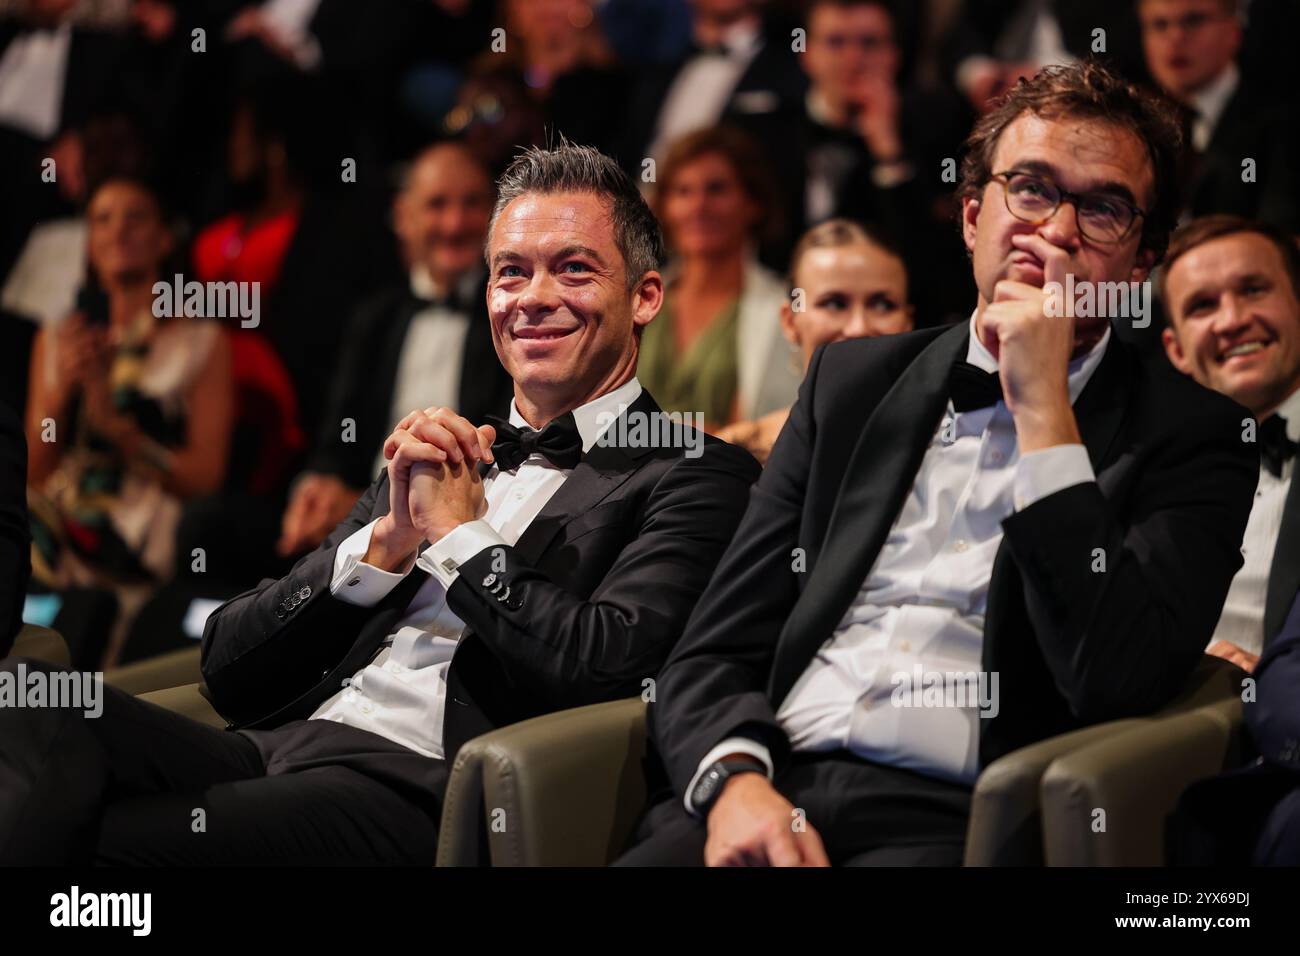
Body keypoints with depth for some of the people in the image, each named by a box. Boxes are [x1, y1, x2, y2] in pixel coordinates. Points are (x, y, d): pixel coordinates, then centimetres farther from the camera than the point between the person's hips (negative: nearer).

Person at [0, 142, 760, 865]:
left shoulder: (694, 478, 8)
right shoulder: (447, 452, 25)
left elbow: (608, 671, -13)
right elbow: (232, 671, 18)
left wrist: (458, 533, 1)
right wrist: (388, 540, 2)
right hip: (273, 753, 6)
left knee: (97, 840, -32)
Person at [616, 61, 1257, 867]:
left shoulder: (1191, 436, 7)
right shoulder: (851, 379, 19)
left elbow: (1119, 681, -10)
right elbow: (714, 654, 14)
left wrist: (1042, 407, -7)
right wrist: (735, 779, -9)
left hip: (957, 822, -3)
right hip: (774, 791, 3)